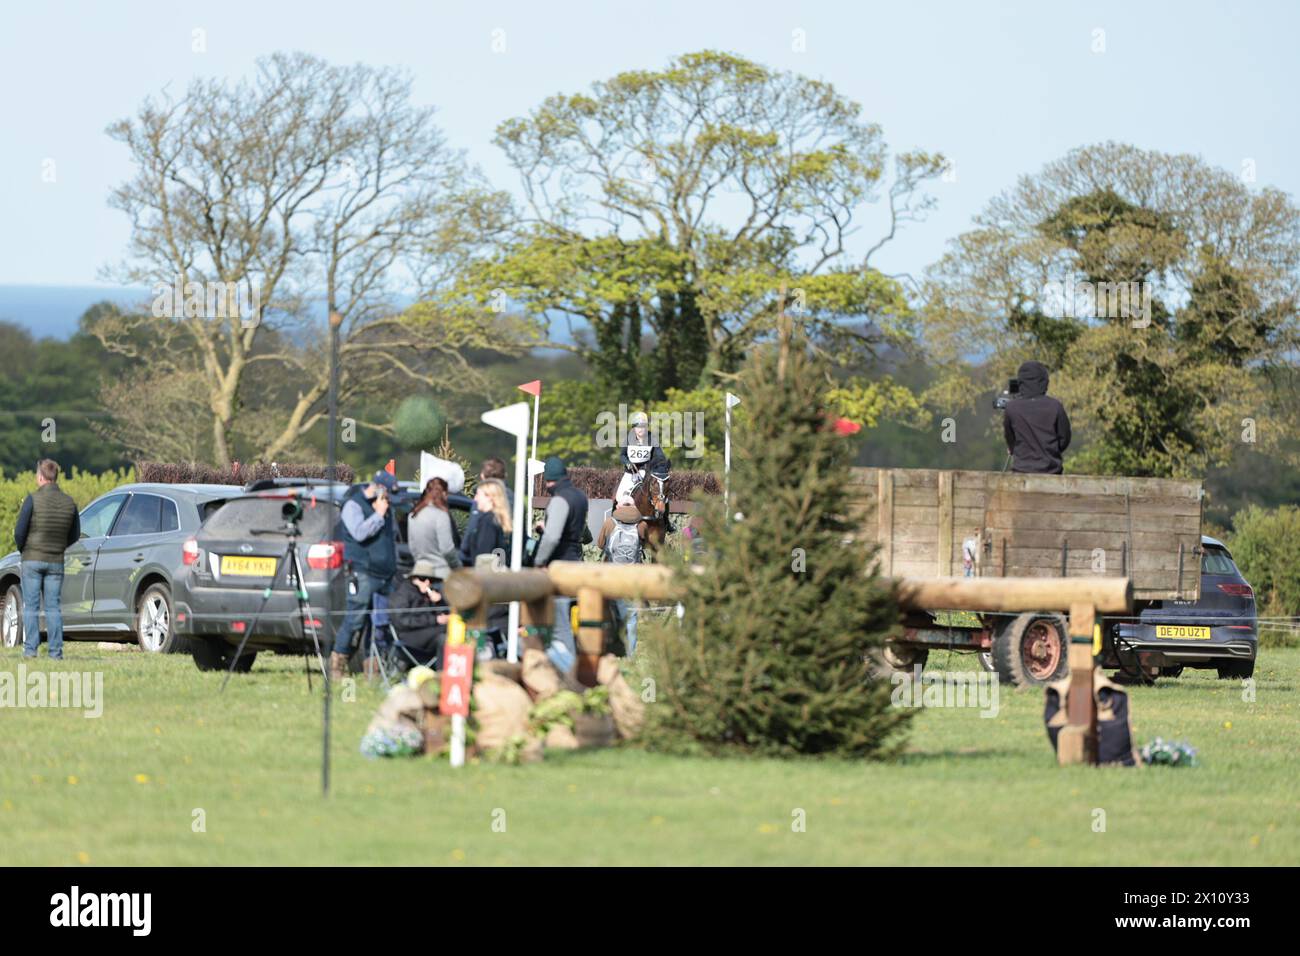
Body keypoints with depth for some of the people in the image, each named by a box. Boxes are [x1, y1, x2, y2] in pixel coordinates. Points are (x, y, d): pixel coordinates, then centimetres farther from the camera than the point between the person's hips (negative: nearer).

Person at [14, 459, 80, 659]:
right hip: (56, 561, 3)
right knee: (54, 607, 6)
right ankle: (56, 651, 1)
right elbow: (75, 536, 7)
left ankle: (30, 649, -3)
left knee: (31, 606, 2)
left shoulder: (33, 499, -12)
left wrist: (22, 549, 9)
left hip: (32, 559, -3)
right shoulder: (69, 503, 1)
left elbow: (19, 531, -11)